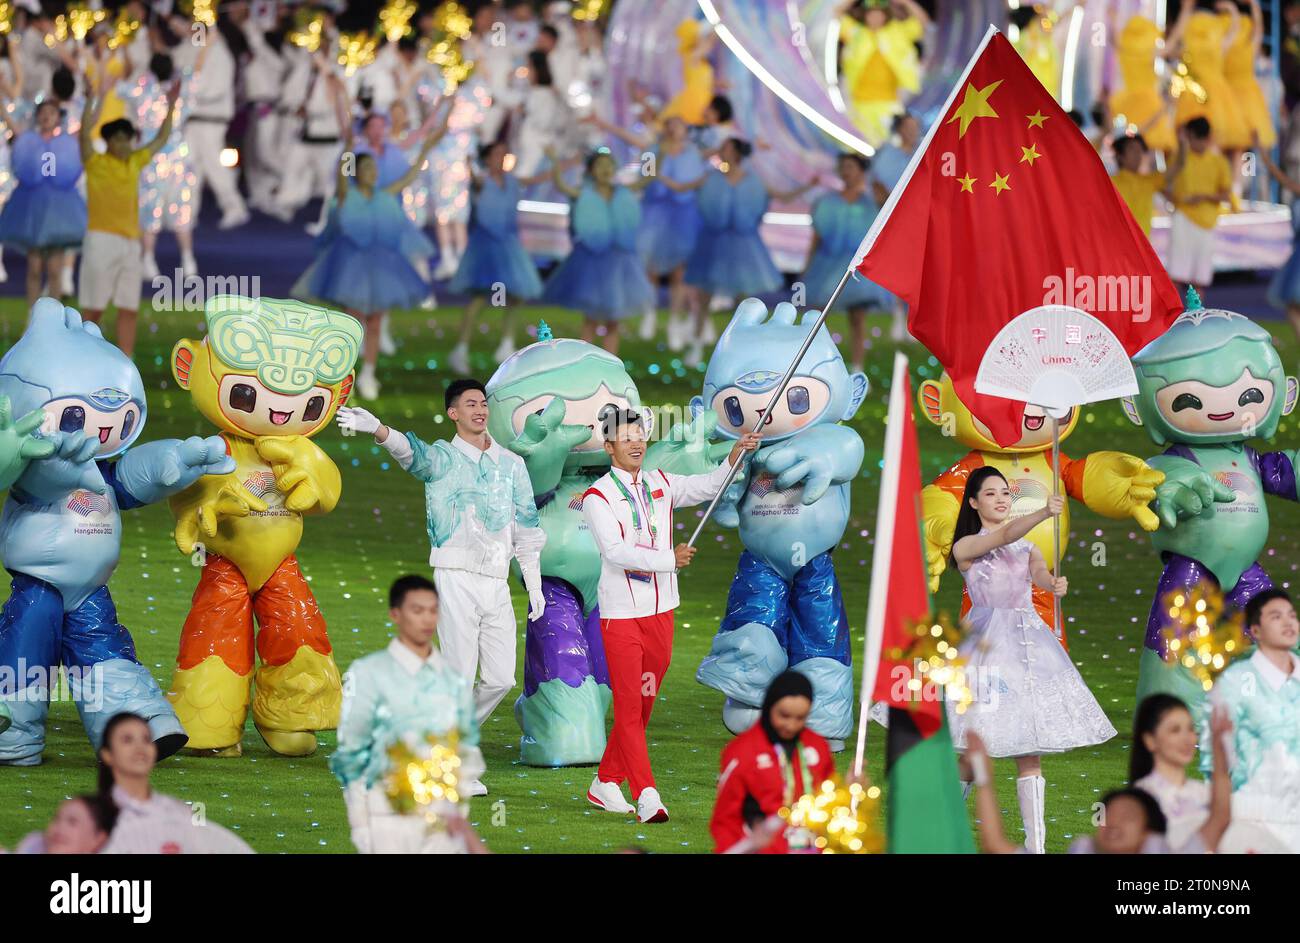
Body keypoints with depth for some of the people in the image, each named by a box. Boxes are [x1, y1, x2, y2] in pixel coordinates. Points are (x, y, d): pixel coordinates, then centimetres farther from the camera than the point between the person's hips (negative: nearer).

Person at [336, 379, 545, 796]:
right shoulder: (441, 459, 0)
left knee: (500, 679, 3)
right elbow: (410, 449, -22)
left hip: (497, 581, 5)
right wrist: (375, 428, -44)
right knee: (460, 675, -7)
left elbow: (526, 527, 18)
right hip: (457, 577, -5)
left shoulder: (511, 463, 13)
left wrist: (534, 585, 14)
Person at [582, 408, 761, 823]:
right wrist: (669, 559, -21)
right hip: (620, 613, -6)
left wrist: (735, 456, -10)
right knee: (629, 706, -8)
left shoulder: (660, 485, 11)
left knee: (642, 705, 11)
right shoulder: (598, 496, -7)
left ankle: (606, 783, 22)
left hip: (660, 612, 6)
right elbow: (615, 551, -17)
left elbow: (707, 487, 6)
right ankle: (646, 796, -13)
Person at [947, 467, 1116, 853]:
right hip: (988, 644, -4)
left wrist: (1054, 583, -32)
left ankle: (1035, 845, -1)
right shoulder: (966, 547, 2)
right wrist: (1044, 513, -34)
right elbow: (1005, 535, -17)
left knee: (1029, 752, 0)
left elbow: (1040, 573, -7)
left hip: (1029, 645, 4)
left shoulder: (1027, 549, 15)